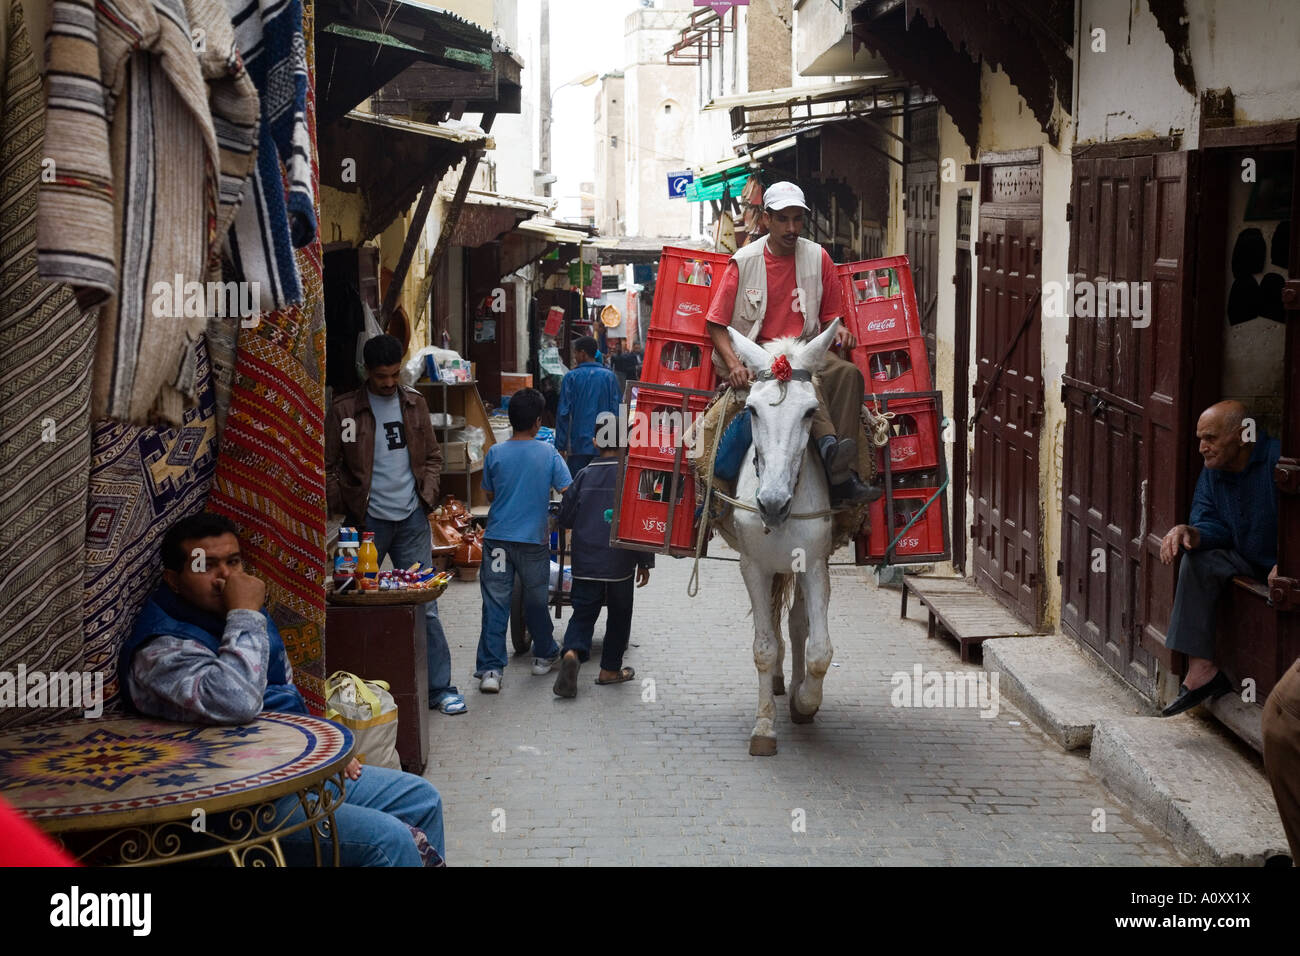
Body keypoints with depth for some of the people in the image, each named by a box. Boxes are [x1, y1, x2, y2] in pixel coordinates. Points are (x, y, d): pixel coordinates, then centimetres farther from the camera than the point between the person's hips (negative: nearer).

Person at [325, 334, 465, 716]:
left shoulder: (414, 403, 9)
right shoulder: (344, 410, -2)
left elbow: (432, 455, 15)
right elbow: (329, 467, 1)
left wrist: (427, 495, 1)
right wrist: (347, 508, -8)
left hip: (411, 519, 2)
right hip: (367, 522, -2)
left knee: (424, 605, 3)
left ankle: (439, 687, 10)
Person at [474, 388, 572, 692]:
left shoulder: (495, 454, -3)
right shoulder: (548, 454, -6)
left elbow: (489, 495, 8)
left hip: (497, 538, 0)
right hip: (534, 540, 0)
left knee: (495, 604, 1)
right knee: (536, 601, 17)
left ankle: (490, 669, -5)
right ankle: (545, 656, 32)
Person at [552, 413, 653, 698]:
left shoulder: (584, 476, -1)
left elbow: (565, 517, 5)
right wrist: (645, 561, 3)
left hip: (586, 562, 2)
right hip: (620, 562, -1)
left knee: (583, 612, 6)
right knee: (619, 614, 14)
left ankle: (572, 653, -20)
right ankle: (610, 668, 19)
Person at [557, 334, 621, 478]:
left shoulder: (571, 377, -4)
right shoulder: (610, 377, 2)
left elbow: (563, 413, -4)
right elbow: (617, 410, 4)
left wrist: (560, 446, 0)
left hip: (578, 445, -2)